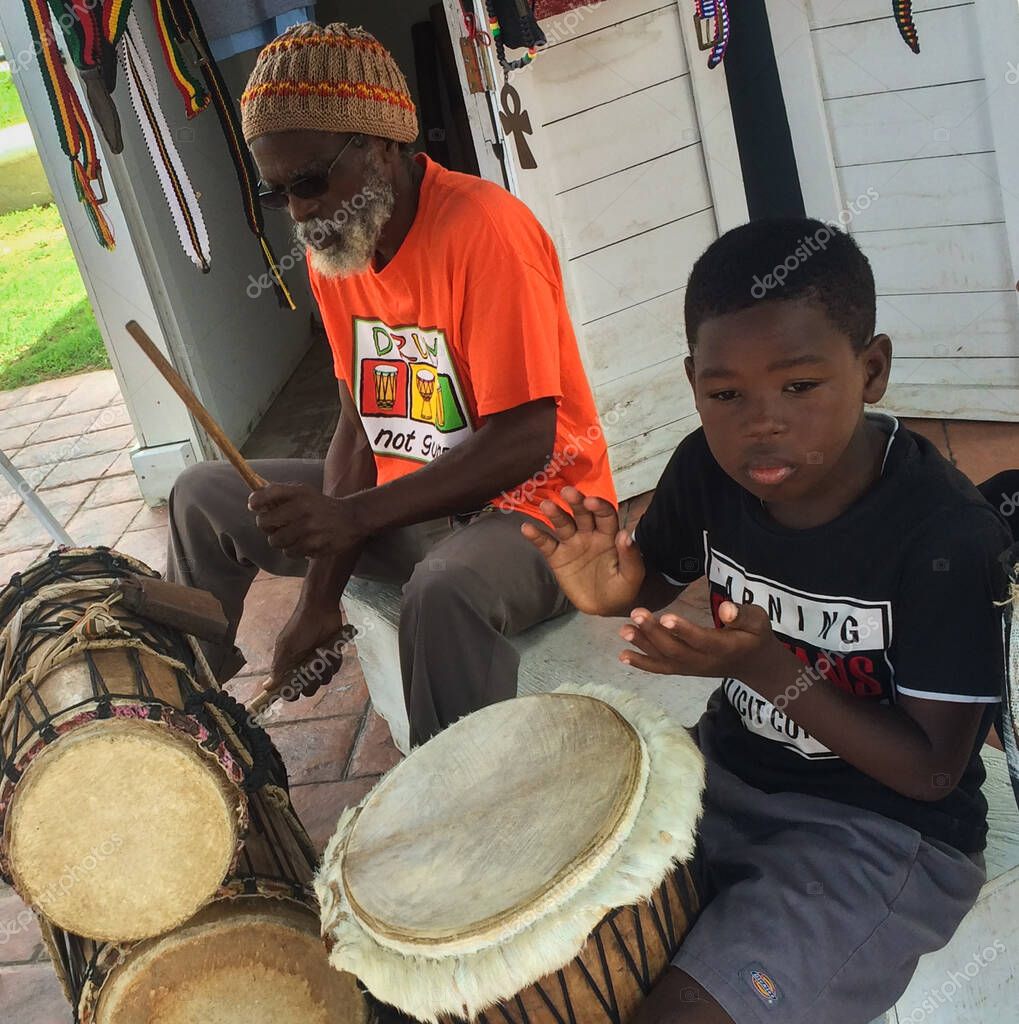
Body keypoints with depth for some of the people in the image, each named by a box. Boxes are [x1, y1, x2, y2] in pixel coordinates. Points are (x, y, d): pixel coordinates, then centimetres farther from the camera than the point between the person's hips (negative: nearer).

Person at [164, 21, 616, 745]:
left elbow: (525, 439, -26)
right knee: (204, 498, 10)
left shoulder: (482, 229, -22)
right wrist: (320, 598, -8)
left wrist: (355, 515, -32)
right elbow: (360, 422, 0)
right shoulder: (332, 246, 1)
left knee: (444, 587, -40)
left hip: (534, 504, -7)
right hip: (406, 500, 8)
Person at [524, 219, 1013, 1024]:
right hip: (731, 770, 6)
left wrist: (769, 668, -31)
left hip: (887, 828, -5)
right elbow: (661, 576, 9)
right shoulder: (707, 469, -12)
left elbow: (932, 769, -18)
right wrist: (614, 590, -16)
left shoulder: (946, 535, -27)